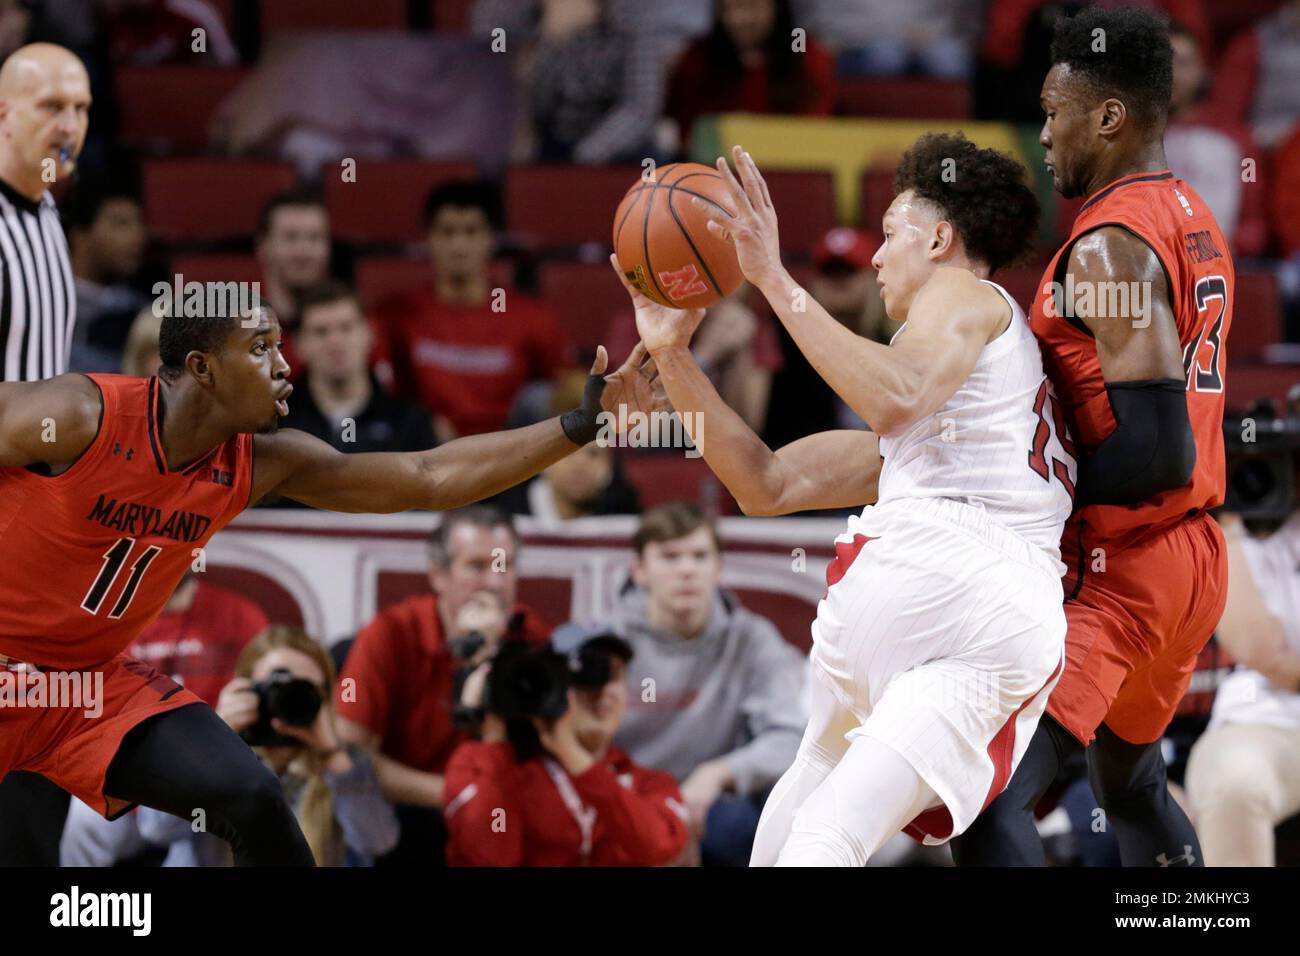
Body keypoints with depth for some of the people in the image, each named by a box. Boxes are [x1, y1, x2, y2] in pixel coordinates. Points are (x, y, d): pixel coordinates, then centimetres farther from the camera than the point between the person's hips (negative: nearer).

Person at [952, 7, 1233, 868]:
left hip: (1115, 565, -10)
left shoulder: (1112, 244, -18)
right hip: (1194, 552, 11)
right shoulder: (1196, 222, 13)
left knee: (988, 802, -19)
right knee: (1130, 782, 29)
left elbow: (1156, 450, -24)